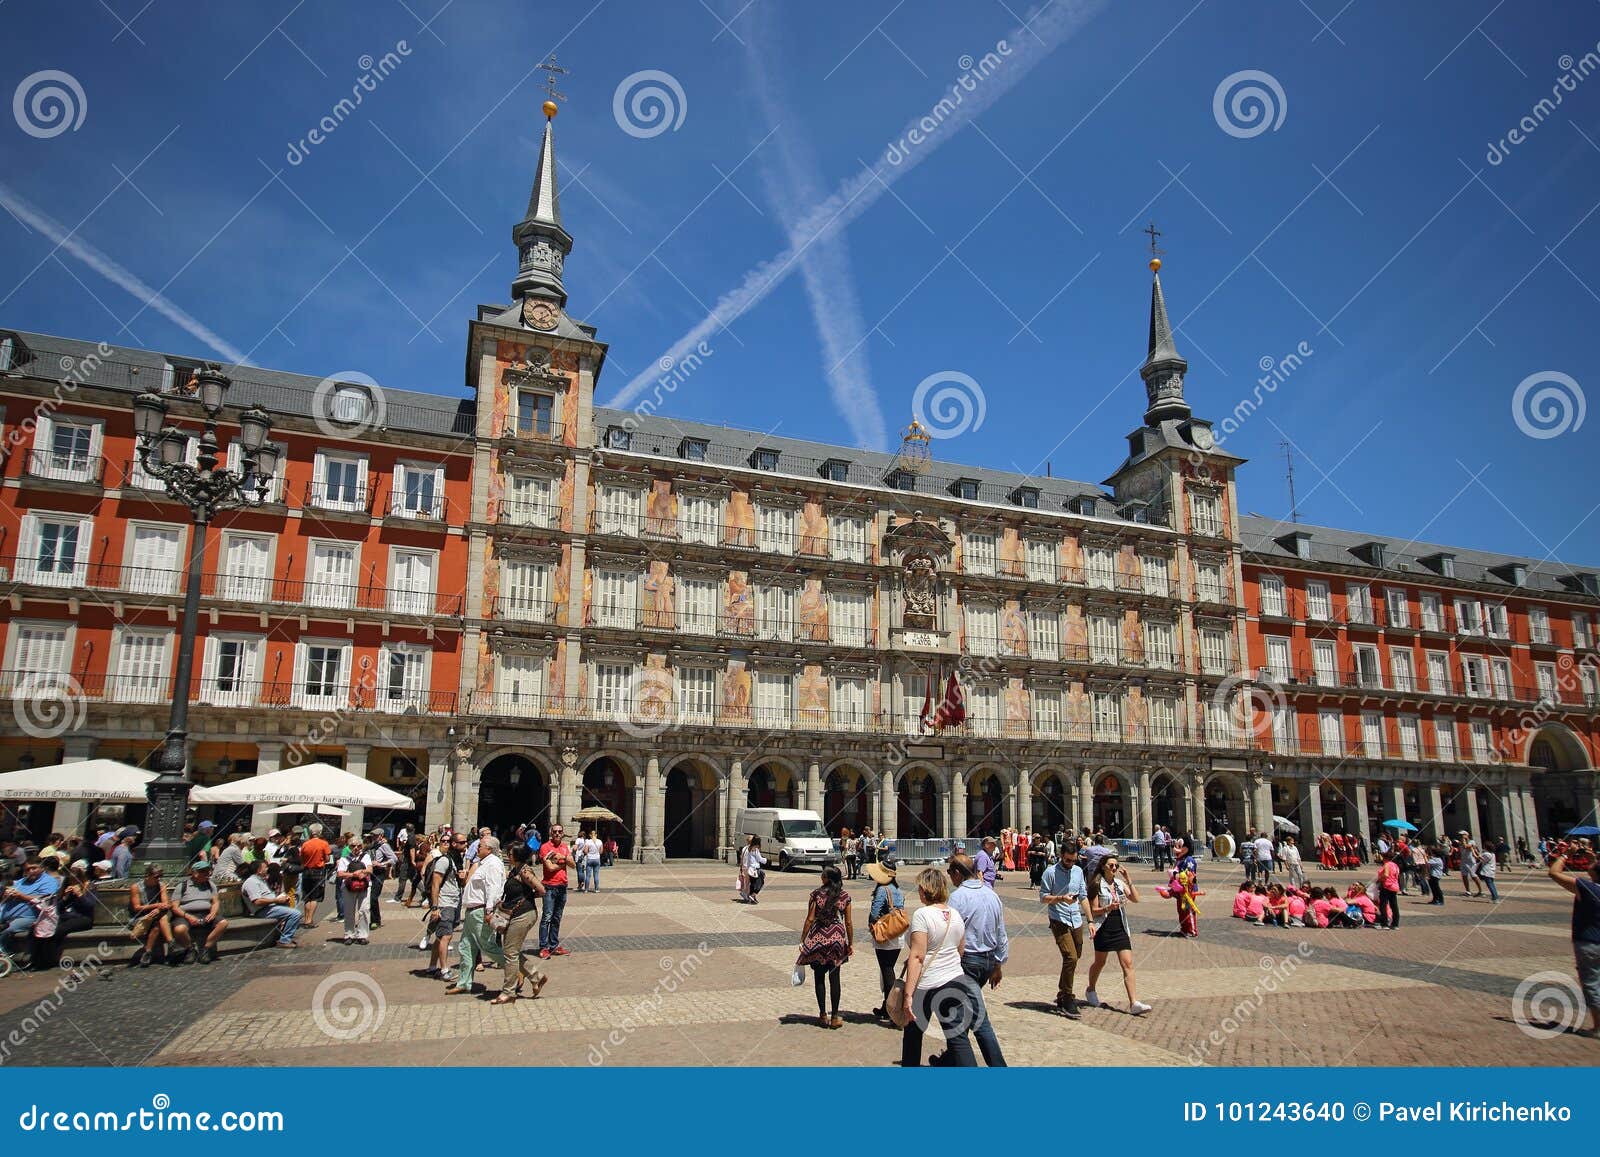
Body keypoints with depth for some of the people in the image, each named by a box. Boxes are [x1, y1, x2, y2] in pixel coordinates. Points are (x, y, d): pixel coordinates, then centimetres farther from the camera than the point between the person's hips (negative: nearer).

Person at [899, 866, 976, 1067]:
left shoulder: (922, 914, -14)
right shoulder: (955, 914, 6)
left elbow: (917, 956, -19)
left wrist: (908, 994, -18)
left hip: (927, 985, -5)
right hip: (956, 981, 6)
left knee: (912, 1034, 15)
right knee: (958, 1036, 4)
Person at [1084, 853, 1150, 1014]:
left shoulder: (1120, 884, 8)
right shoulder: (1097, 885, -6)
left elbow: (1136, 899, -5)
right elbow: (1093, 911, -8)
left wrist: (1128, 880, -11)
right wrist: (1108, 908, -25)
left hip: (1120, 929, 4)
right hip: (1104, 929, -4)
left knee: (1128, 964, -5)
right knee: (1100, 963, 11)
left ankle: (1134, 1003, -8)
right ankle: (1090, 991, 36)